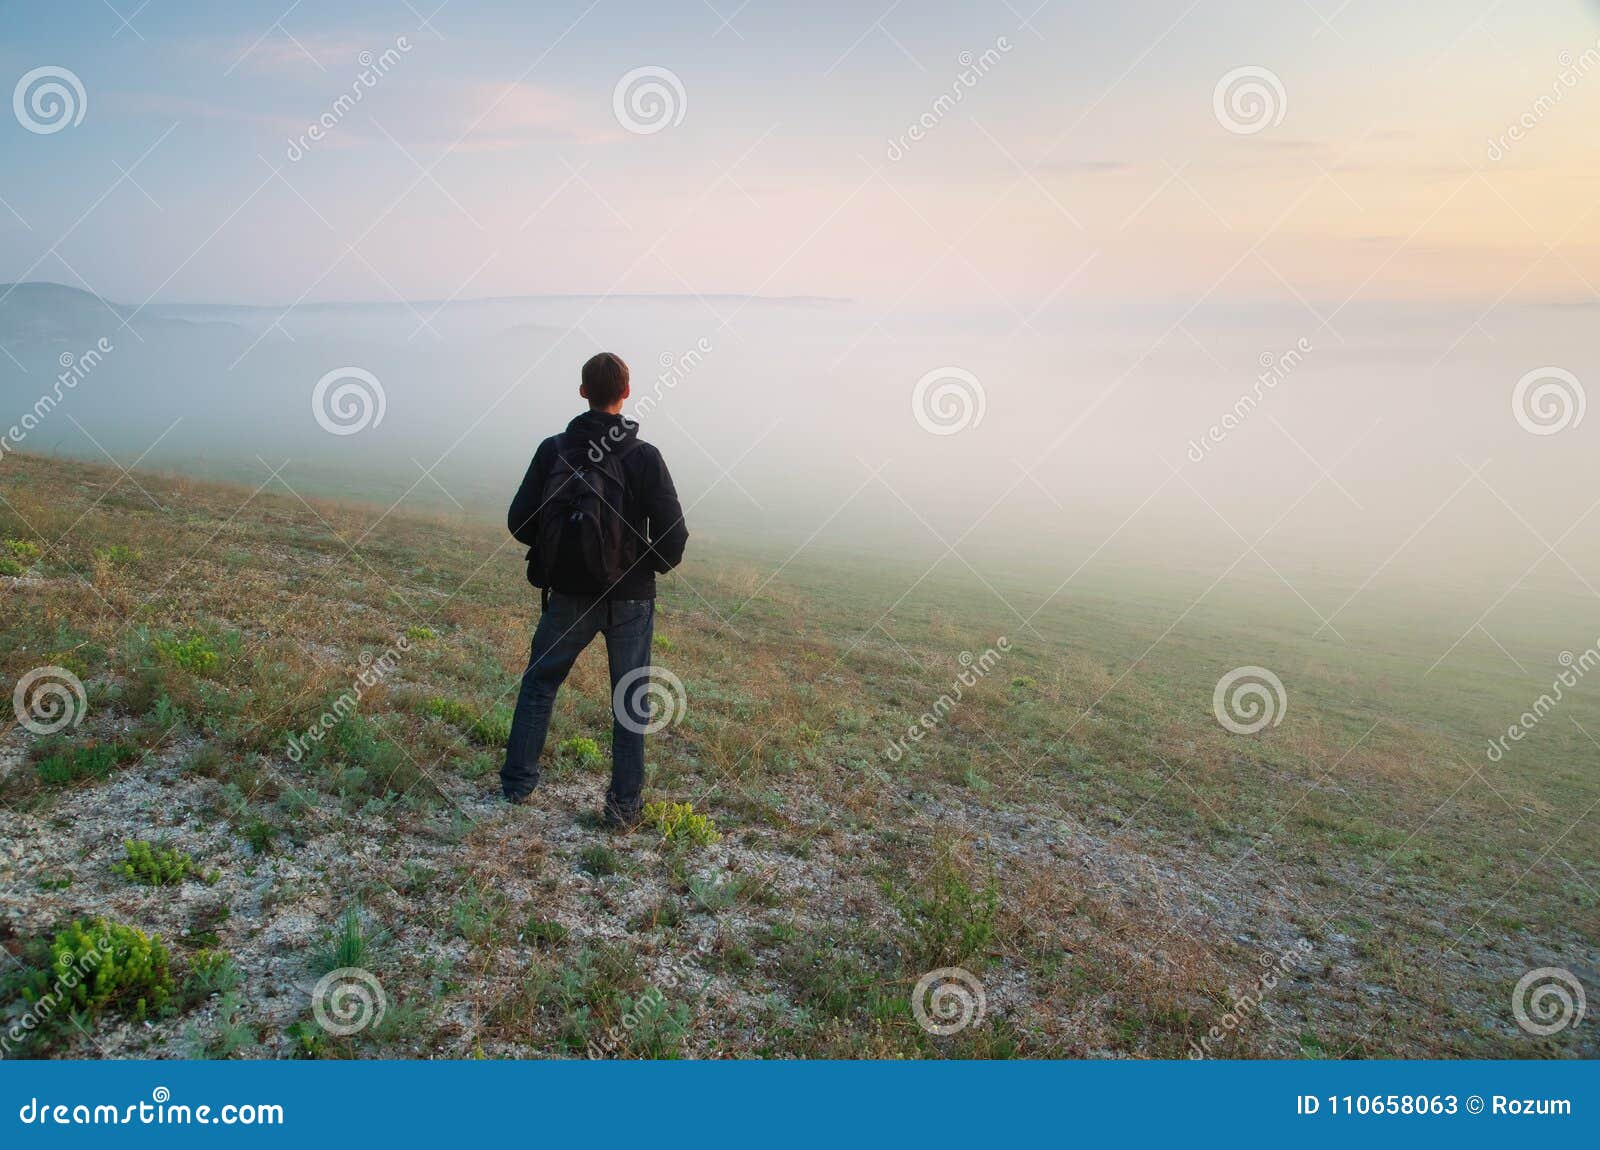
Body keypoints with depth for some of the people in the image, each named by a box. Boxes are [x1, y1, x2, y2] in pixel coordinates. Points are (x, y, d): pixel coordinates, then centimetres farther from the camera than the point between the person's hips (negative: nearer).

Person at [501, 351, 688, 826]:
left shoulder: (554, 449, -5)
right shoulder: (644, 457, -12)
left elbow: (519, 521, -3)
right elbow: (672, 535, -14)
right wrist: (658, 563, 8)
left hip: (568, 595, 2)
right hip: (629, 599, -2)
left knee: (539, 682, 20)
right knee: (631, 698, 10)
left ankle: (516, 782, 27)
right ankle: (624, 804, 14)